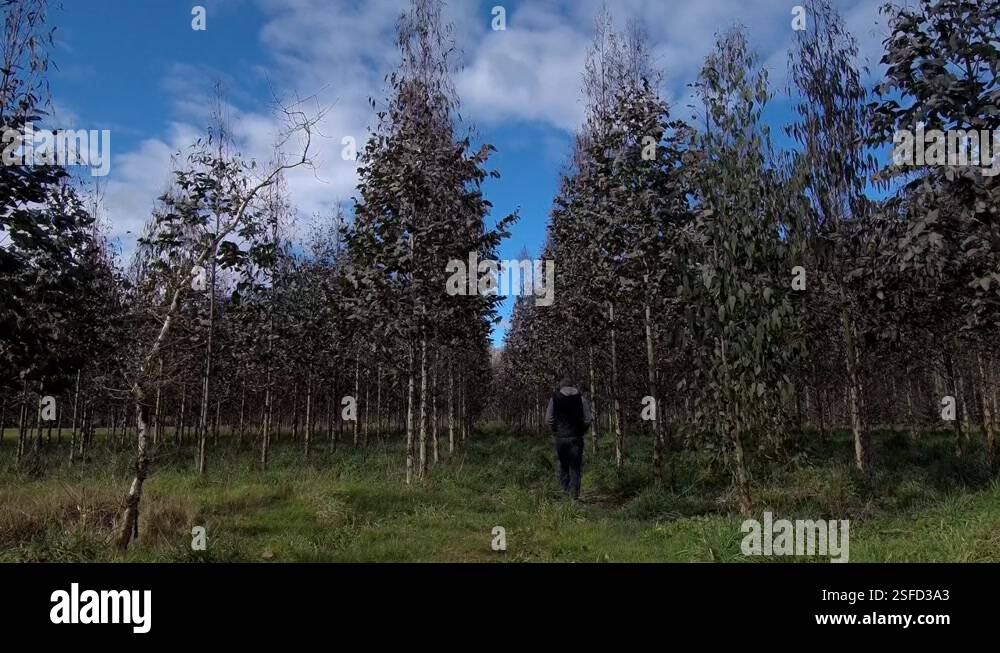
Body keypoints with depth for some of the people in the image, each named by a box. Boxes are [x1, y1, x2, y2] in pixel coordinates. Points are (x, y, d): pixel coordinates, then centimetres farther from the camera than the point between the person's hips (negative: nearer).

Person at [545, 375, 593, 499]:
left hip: (560, 437, 1)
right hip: (576, 437, -1)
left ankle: (566, 487, 14)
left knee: (563, 463, 15)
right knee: (575, 465, 5)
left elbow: (548, 419, -1)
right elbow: (588, 418, -5)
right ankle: (574, 490, -1)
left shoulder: (554, 398, 0)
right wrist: (582, 431, 10)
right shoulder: (581, 398, -2)